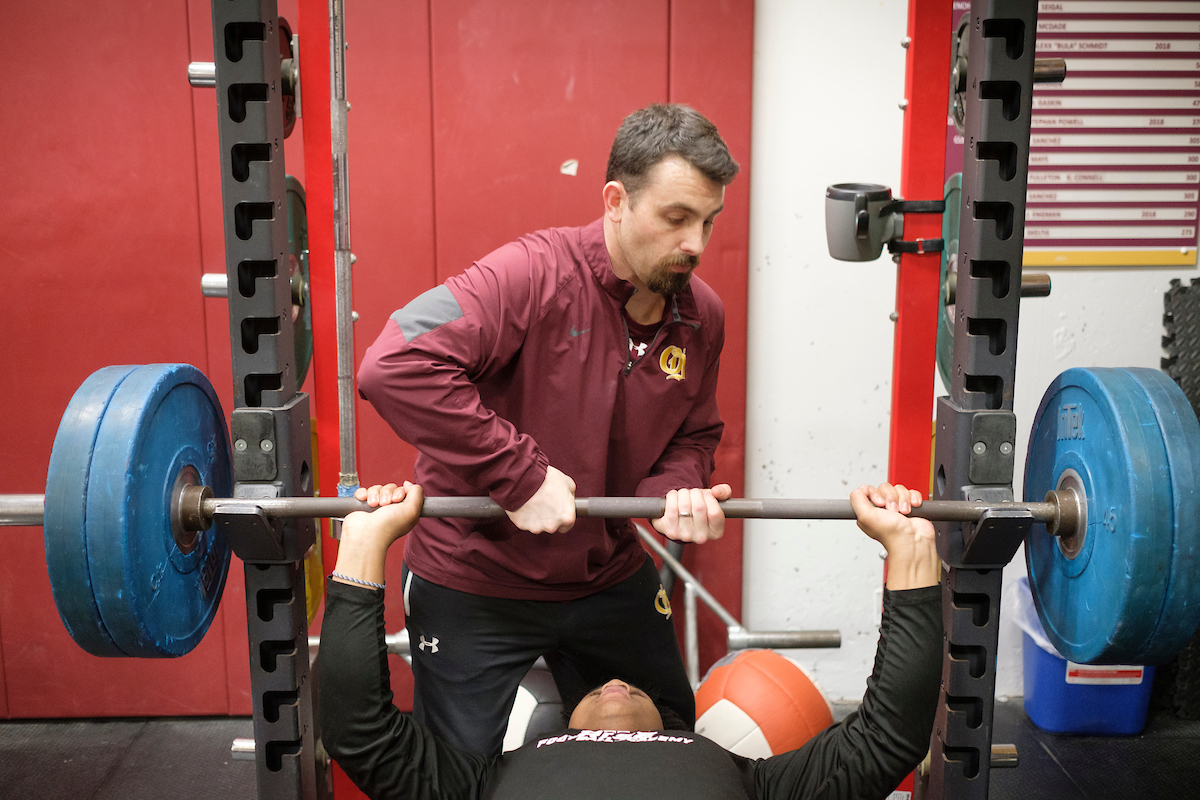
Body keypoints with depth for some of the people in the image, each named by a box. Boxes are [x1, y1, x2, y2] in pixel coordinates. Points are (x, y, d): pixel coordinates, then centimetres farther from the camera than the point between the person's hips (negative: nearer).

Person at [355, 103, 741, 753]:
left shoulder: (702, 316, -3)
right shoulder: (536, 274, -25)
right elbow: (395, 365, -35)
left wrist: (678, 492, -15)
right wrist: (520, 475, -34)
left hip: (611, 577, 6)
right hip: (475, 583, -6)